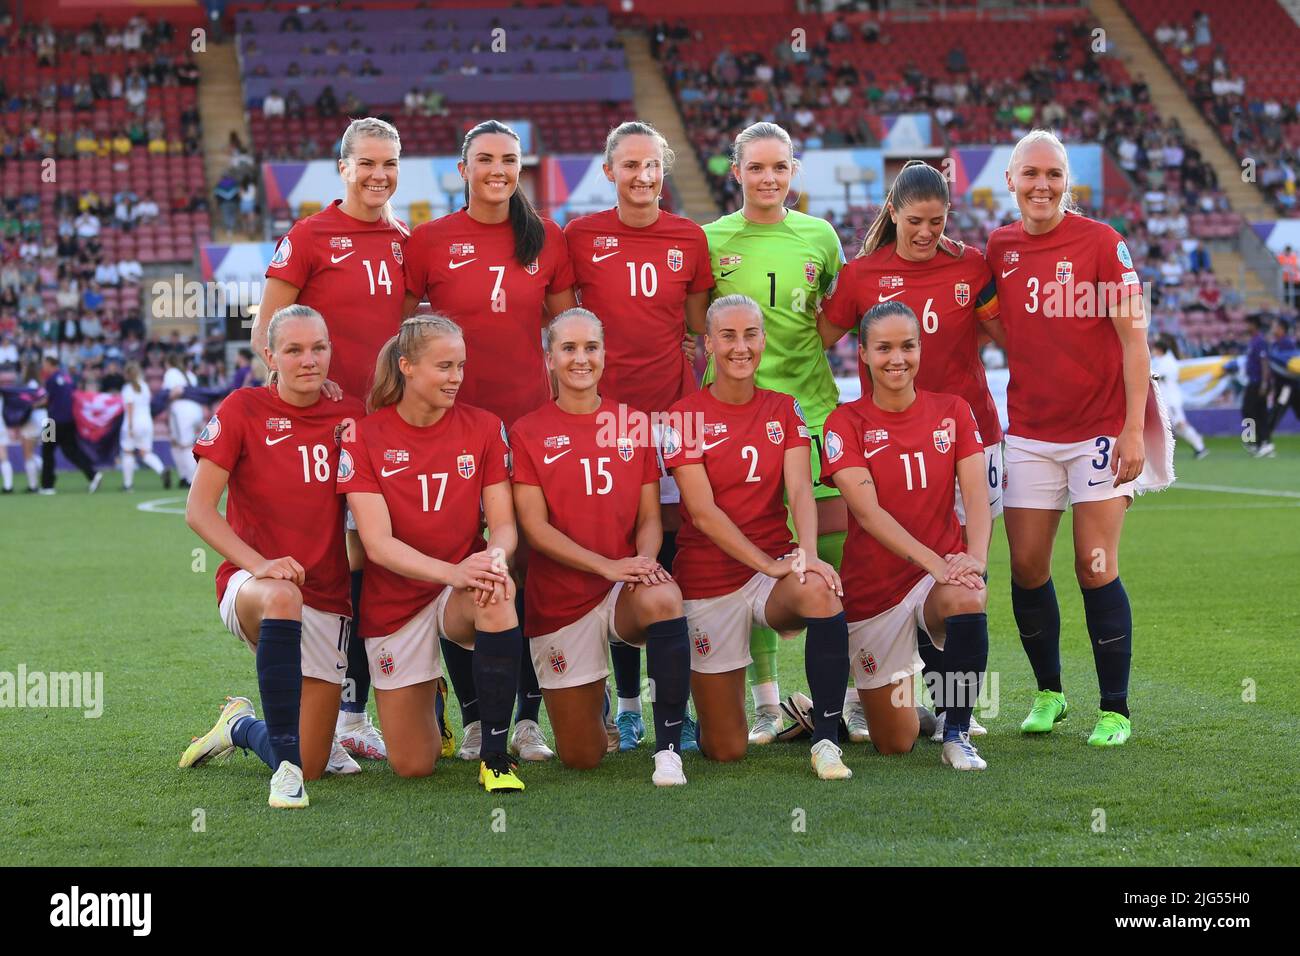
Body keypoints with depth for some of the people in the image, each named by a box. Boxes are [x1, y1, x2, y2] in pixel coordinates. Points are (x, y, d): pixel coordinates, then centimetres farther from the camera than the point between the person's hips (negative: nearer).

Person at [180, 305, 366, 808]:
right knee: (282, 598, -44)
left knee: (311, 766, 0)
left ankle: (241, 727, 35)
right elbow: (198, 508, -10)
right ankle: (286, 762, -37)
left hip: (328, 601, 4)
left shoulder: (350, 415, 6)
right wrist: (259, 564, -22)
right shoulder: (243, 408, -3)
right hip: (249, 586, -4)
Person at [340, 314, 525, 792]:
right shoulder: (365, 437, -9)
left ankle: (495, 756, -26)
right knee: (412, 766, 2)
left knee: (495, 600, -39)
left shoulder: (484, 427, -3)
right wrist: (452, 572, -34)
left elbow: (503, 523, -6)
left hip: (465, 590, 0)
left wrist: (495, 556, -31)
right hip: (396, 599, 0)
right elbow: (378, 542, -17)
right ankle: (430, 698, 39)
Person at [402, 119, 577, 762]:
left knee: (532, 563, -1)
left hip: (530, 417, 1)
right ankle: (472, 717, 12)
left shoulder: (547, 240, 8)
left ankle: (528, 718, 7)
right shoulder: (430, 241, 2)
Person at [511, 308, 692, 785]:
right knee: (581, 758, 1)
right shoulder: (528, 433, -1)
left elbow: (649, 517, 5)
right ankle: (591, 698, 38)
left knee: (663, 598, -38)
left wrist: (645, 559, -18)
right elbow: (534, 527, -9)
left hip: (625, 591, 1)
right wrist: (607, 565, -22)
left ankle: (669, 747, -26)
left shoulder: (634, 423, 6)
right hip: (560, 599, -1)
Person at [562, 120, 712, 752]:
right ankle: (627, 702, 10)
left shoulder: (689, 239, 8)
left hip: (674, 405, 1)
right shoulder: (580, 236, 4)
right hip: (604, 409, -1)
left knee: (674, 546, -1)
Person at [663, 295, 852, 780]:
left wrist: (806, 553, -26)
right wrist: (770, 564, -22)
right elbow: (703, 511, -13)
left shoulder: (783, 410, 6)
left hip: (776, 565, 2)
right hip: (709, 576, -2)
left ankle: (826, 739, -23)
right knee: (726, 749, -2)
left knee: (820, 592, -37)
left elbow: (800, 489, -7)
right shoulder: (686, 416, -5)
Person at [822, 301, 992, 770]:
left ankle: (956, 733, -17)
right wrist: (934, 561, -32)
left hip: (942, 576, 1)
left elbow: (976, 494, -8)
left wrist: (975, 557, -29)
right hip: (873, 587, -1)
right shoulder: (846, 423, -5)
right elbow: (868, 511, -18)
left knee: (967, 600, -38)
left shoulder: (953, 411, 3)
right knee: (895, 744, 0)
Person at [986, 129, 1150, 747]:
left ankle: (1115, 709, 4)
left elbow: (1133, 337, -7)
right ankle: (1048, 692, 20)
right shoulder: (999, 247, 6)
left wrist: (1134, 428, -13)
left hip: (1099, 429, -4)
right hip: (1029, 434, 4)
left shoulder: (1101, 242, -6)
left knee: (1095, 568, -7)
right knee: (1026, 568, 2)